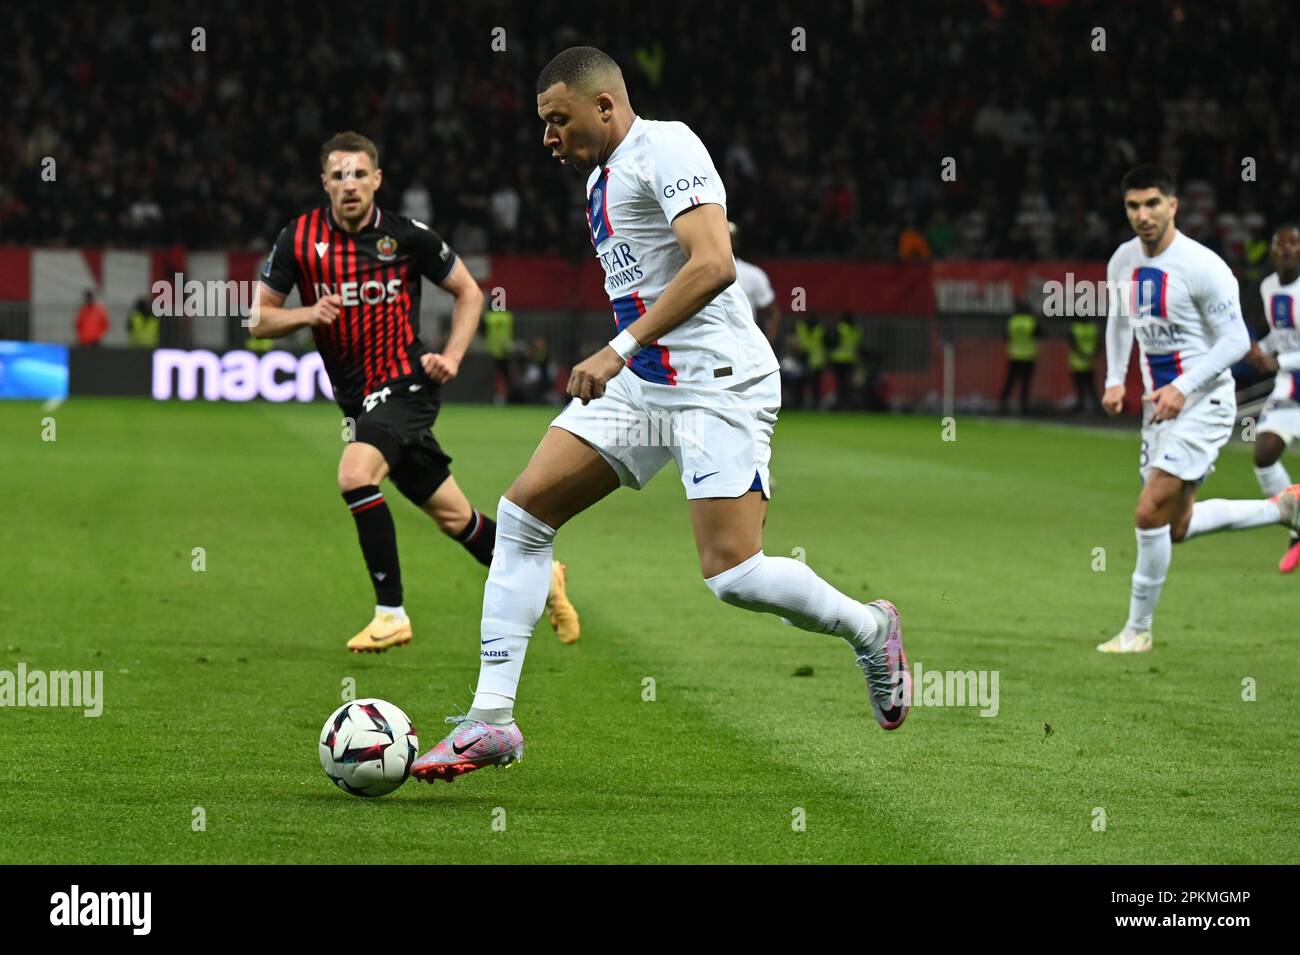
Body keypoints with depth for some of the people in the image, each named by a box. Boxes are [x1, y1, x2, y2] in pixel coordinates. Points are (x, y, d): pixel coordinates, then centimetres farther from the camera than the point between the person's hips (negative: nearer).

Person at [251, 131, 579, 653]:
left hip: (406, 384, -4)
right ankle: (539, 575, 35)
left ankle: (391, 613, -19)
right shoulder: (299, 238, -2)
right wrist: (307, 314, -17)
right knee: (452, 515, 12)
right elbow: (259, 319, 2)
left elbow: (469, 292, 6)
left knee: (355, 475, -29)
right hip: (357, 396, 4)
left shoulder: (408, 236, -7)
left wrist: (451, 356, -6)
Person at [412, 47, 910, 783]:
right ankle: (492, 721, 0)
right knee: (524, 511, -1)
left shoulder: (664, 146, -11)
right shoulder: (602, 177, 18)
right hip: (637, 386, 9)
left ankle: (871, 630, 13)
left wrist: (619, 351, -26)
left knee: (733, 574, -17)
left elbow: (713, 265, -24)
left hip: (715, 382, -9)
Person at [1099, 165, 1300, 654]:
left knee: (1151, 513, -15)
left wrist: (1183, 387, -24)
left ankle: (1138, 628, -1)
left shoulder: (1202, 266, -19)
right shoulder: (1124, 261, 3)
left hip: (1202, 404, -8)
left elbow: (1235, 340, -17)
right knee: (1176, 526, 12)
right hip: (1160, 403, 8)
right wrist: (1115, 379, 9)